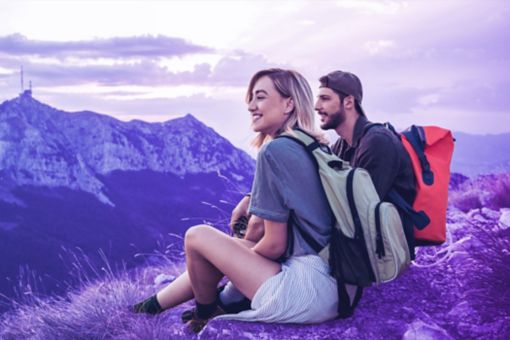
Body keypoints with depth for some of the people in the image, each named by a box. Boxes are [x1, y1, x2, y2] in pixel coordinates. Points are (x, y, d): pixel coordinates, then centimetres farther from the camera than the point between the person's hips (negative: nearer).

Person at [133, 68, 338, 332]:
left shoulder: (274, 150, -14)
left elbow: (274, 244, -12)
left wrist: (242, 255, 7)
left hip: (308, 289, -9)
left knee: (198, 237, 0)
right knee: (227, 247, 22)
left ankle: (205, 318, 25)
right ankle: (150, 305, 37)